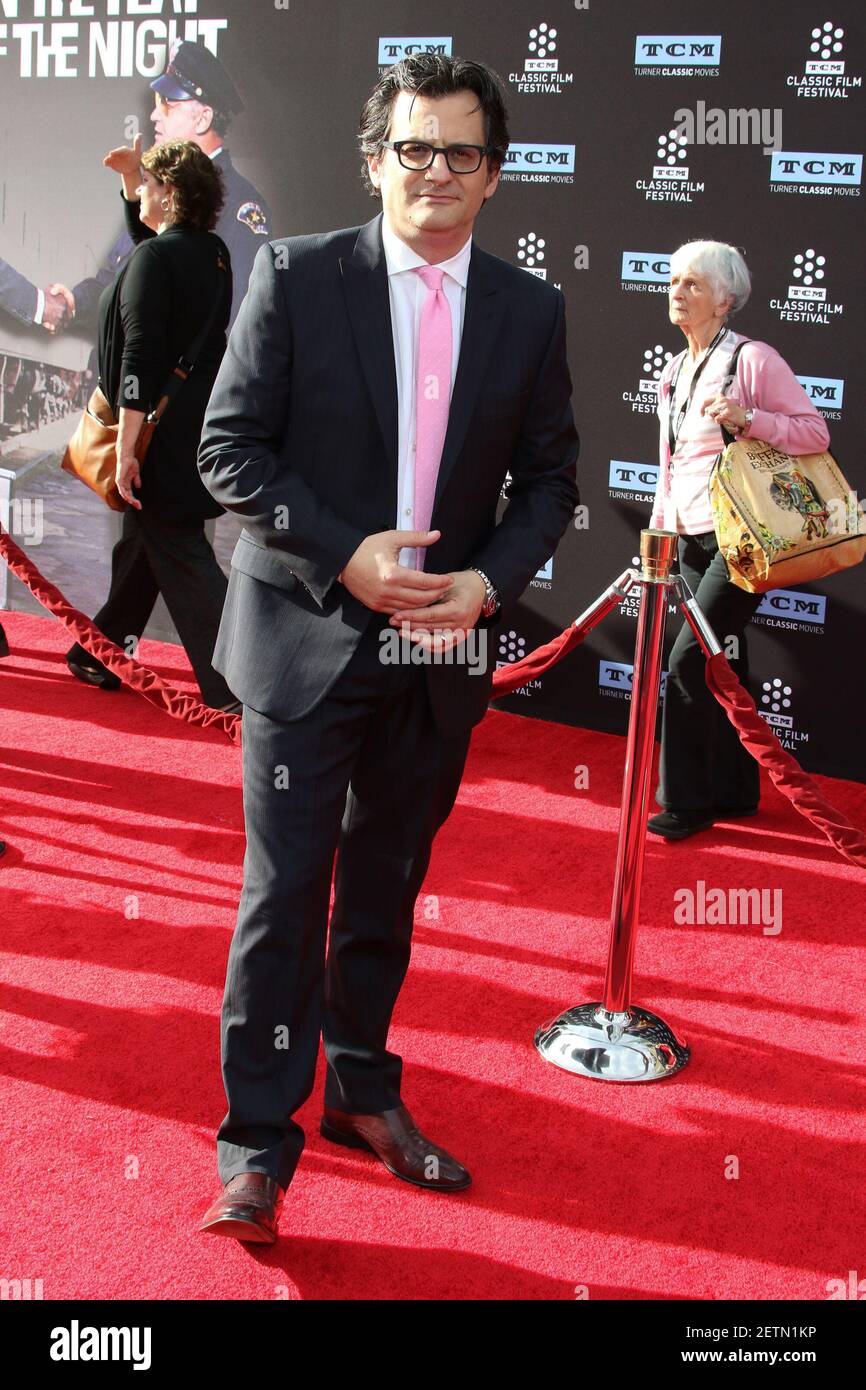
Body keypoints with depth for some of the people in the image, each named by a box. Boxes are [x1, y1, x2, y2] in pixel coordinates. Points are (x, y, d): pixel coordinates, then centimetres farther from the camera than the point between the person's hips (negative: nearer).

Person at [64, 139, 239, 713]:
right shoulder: (214, 252, 7)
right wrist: (132, 176, 35)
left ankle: (236, 684, -5)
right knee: (140, 542, 21)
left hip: (161, 434, -9)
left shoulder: (154, 258, -18)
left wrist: (126, 447, -21)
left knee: (179, 556, -4)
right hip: (201, 424, 9)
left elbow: (140, 355, -22)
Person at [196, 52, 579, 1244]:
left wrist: (490, 580, -10)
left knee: (387, 889, 16)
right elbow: (229, 448, -7)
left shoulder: (530, 311, 4)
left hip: (444, 647, 3)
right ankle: (257, 1144, 11)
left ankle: (363, 1093, 35)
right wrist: (344, 555, -17)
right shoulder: (296, 276, -5)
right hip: (307, 637, -3)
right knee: (285, 893, -1)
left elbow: (549, 479, 8)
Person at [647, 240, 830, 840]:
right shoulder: (675, 371, 14)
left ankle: (686, 800, -3)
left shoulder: (752, 358, -9)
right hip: (693, 538, 7)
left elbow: (816, 431, -12)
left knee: (688, 662, -12)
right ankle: (734, 792, 21)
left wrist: (746, 418, -25)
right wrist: (658, 530, 17)